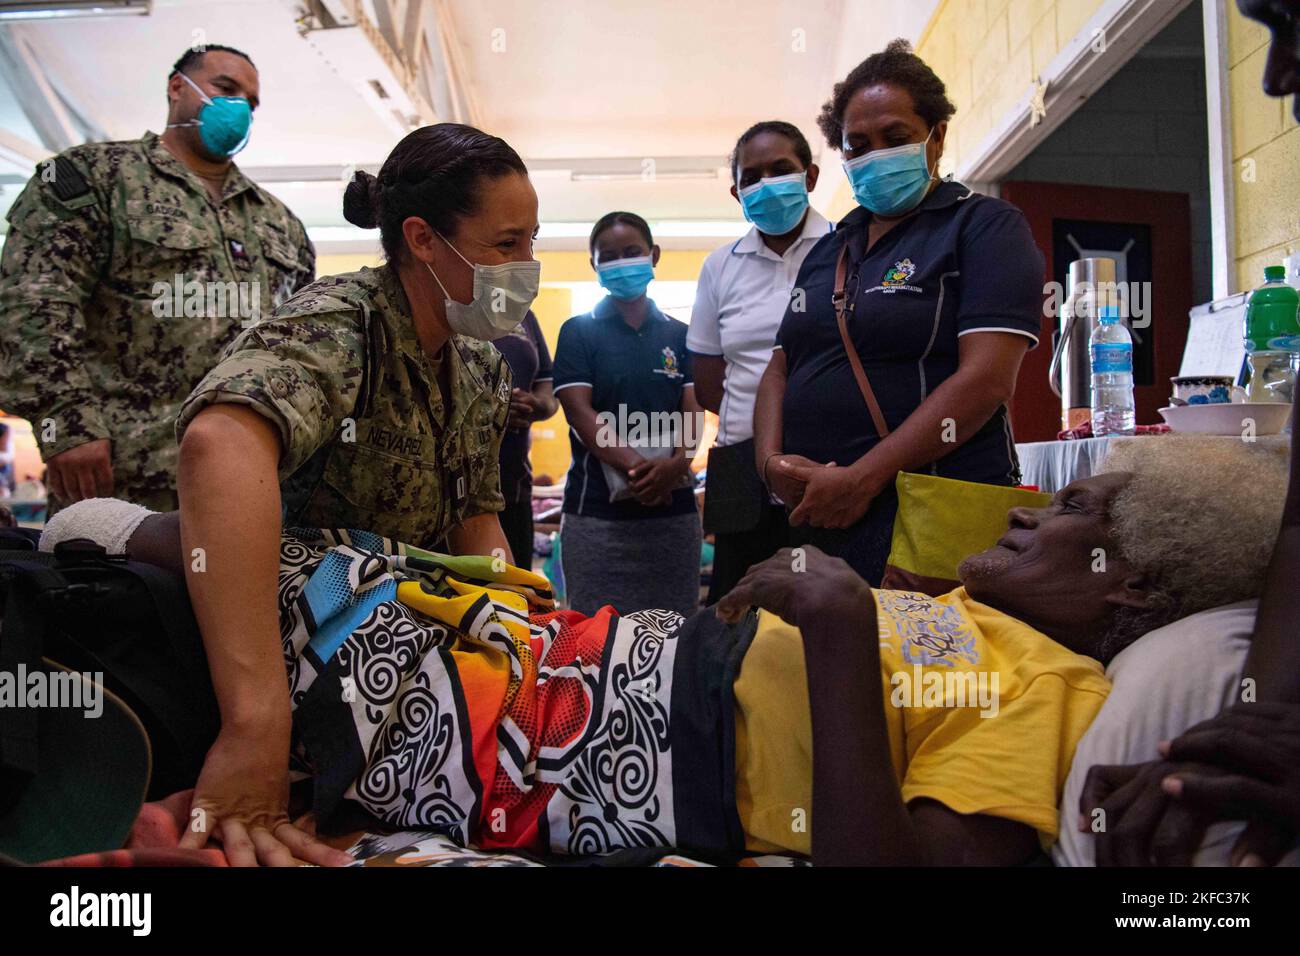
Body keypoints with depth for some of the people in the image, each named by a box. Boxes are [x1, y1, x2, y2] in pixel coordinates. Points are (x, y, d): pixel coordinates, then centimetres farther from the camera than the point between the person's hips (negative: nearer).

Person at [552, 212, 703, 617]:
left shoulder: (679, 335, 13)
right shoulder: (579, 332, 5)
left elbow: (692, 410, 5)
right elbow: (581, 412, -7)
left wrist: (678, 462, -17)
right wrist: (636, 469, -20)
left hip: (673, 506, 3)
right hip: (597, 511, -2)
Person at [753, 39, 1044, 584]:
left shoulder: (986, 227, -1)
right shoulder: (826, 252, 19)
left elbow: (986, 378, -14)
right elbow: (780, 370, 16)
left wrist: (862, 479, -18)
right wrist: (772, 462, -5)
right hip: (812, 515, 6)